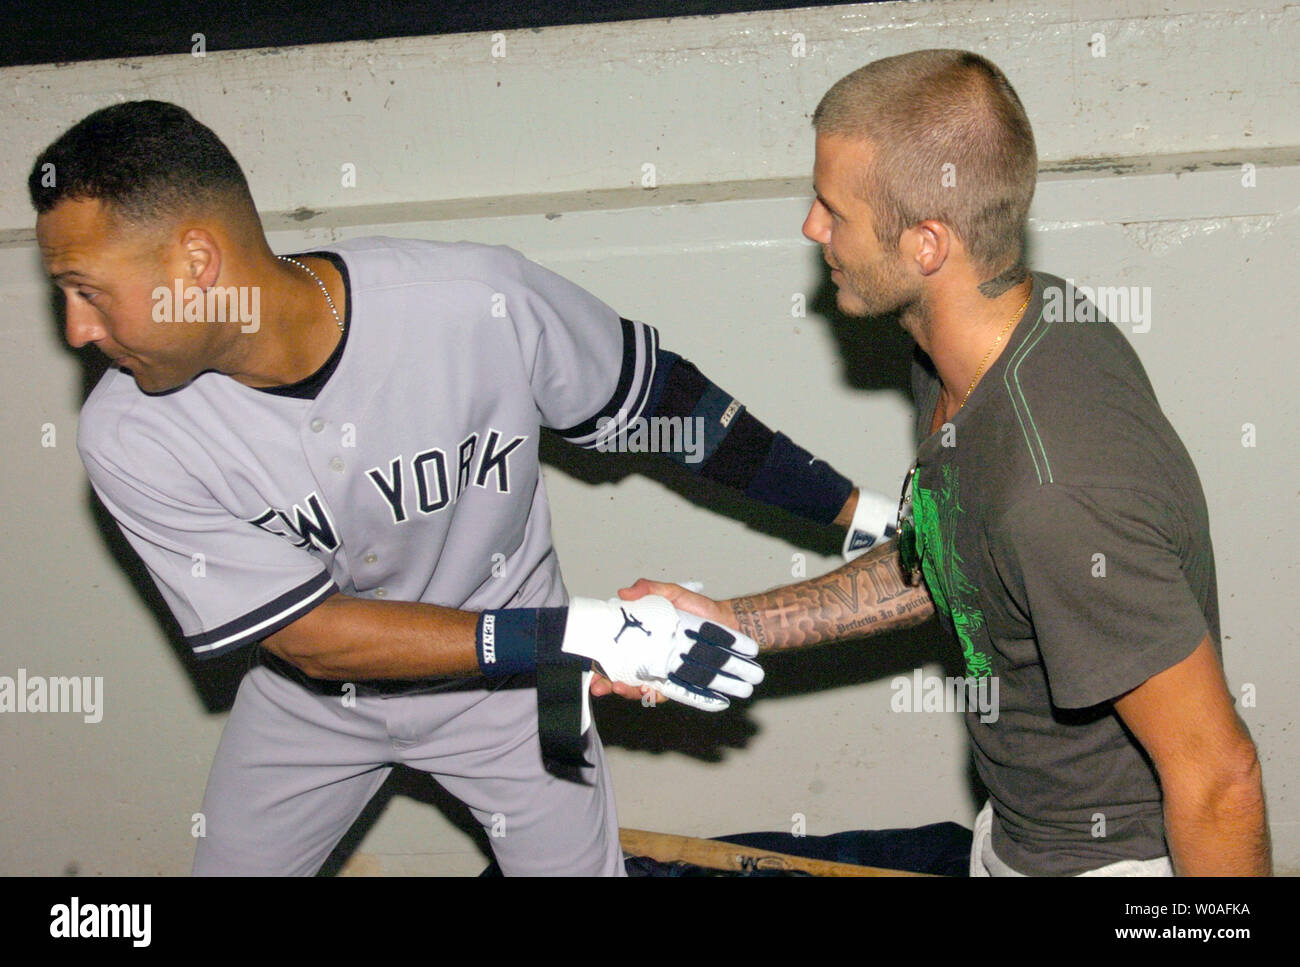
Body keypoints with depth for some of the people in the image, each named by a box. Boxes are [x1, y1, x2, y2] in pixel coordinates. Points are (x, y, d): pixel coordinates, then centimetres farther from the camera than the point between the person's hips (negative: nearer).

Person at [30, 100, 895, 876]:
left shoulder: (483, 300, -31)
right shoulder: (131, 438, -25)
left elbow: (650, 394, -14)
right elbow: (312, 638, -25)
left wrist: (860, 513, -7)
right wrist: (589, 634, -33)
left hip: (510, 684, -1)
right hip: (310, 694, 2)